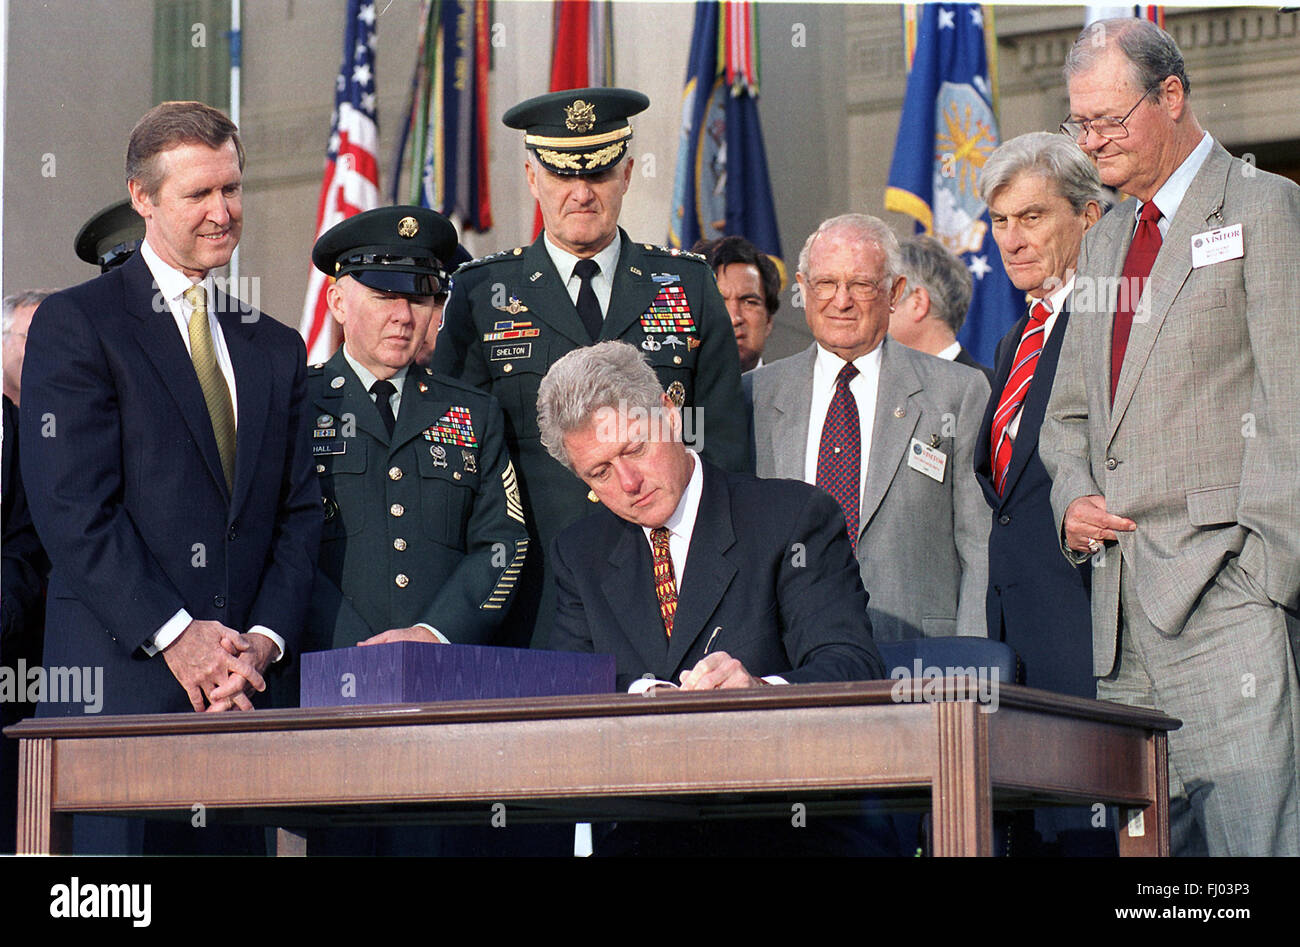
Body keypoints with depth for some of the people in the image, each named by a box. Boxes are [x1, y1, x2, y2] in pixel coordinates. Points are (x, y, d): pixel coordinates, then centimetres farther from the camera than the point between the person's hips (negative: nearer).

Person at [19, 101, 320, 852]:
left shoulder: (276, 349, 20)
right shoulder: (76, 325, 2)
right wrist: (174, 635, -12)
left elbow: (299, 515, 15)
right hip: (116, 690, -4)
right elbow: (72, 507, -7)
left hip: (246, 689, 5)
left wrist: (264, 641, -2)